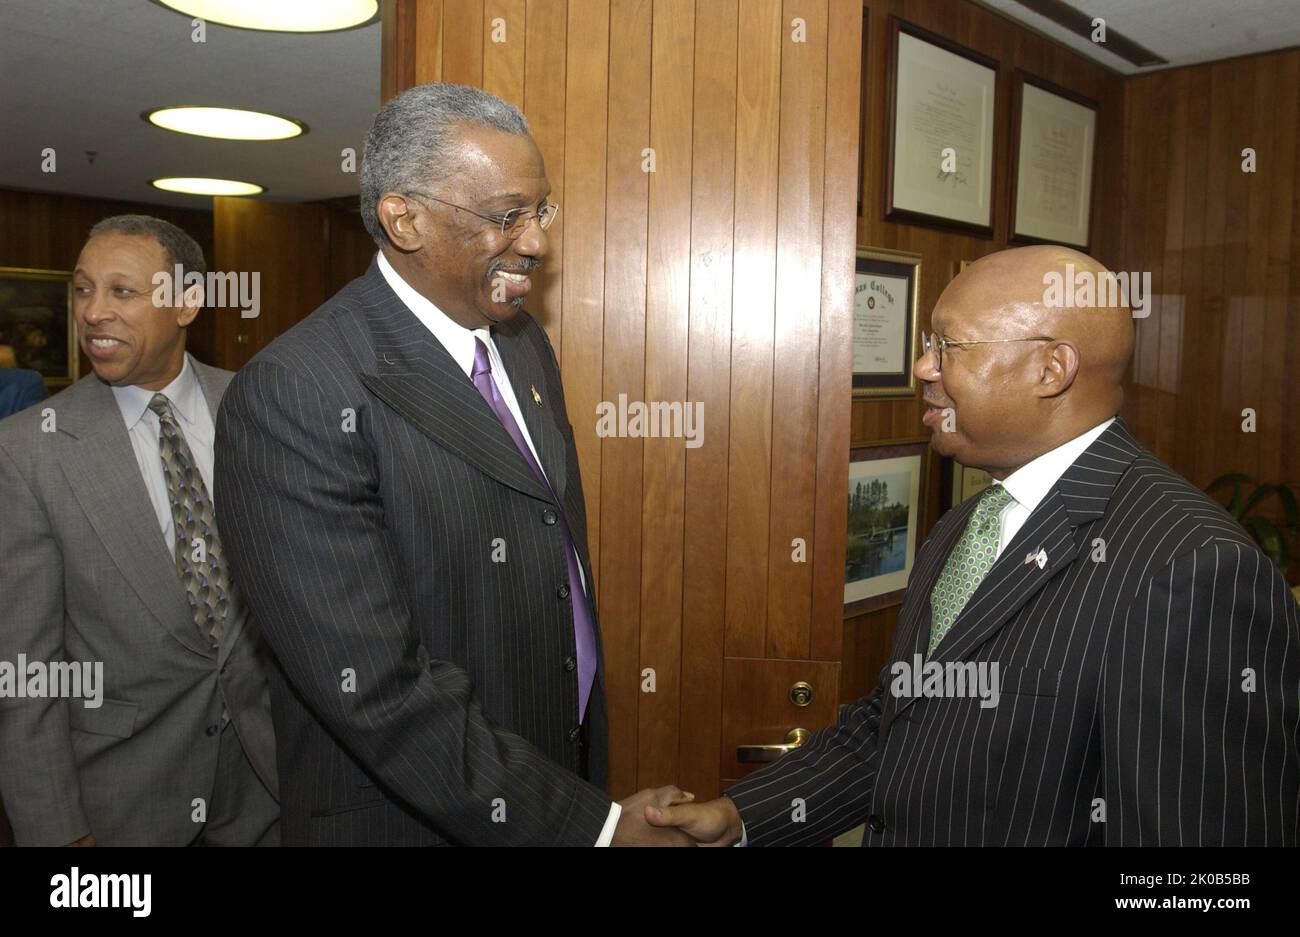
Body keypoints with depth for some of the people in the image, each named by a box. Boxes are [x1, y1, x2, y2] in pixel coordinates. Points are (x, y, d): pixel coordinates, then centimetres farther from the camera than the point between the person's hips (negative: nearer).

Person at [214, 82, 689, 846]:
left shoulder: (526, 344, 3)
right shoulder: (292, 396, -22)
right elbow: (378, 695, -25)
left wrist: (589, 780, 9)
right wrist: (597, 826, -21)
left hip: (566, 777, 6)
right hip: (414, 815, -6)